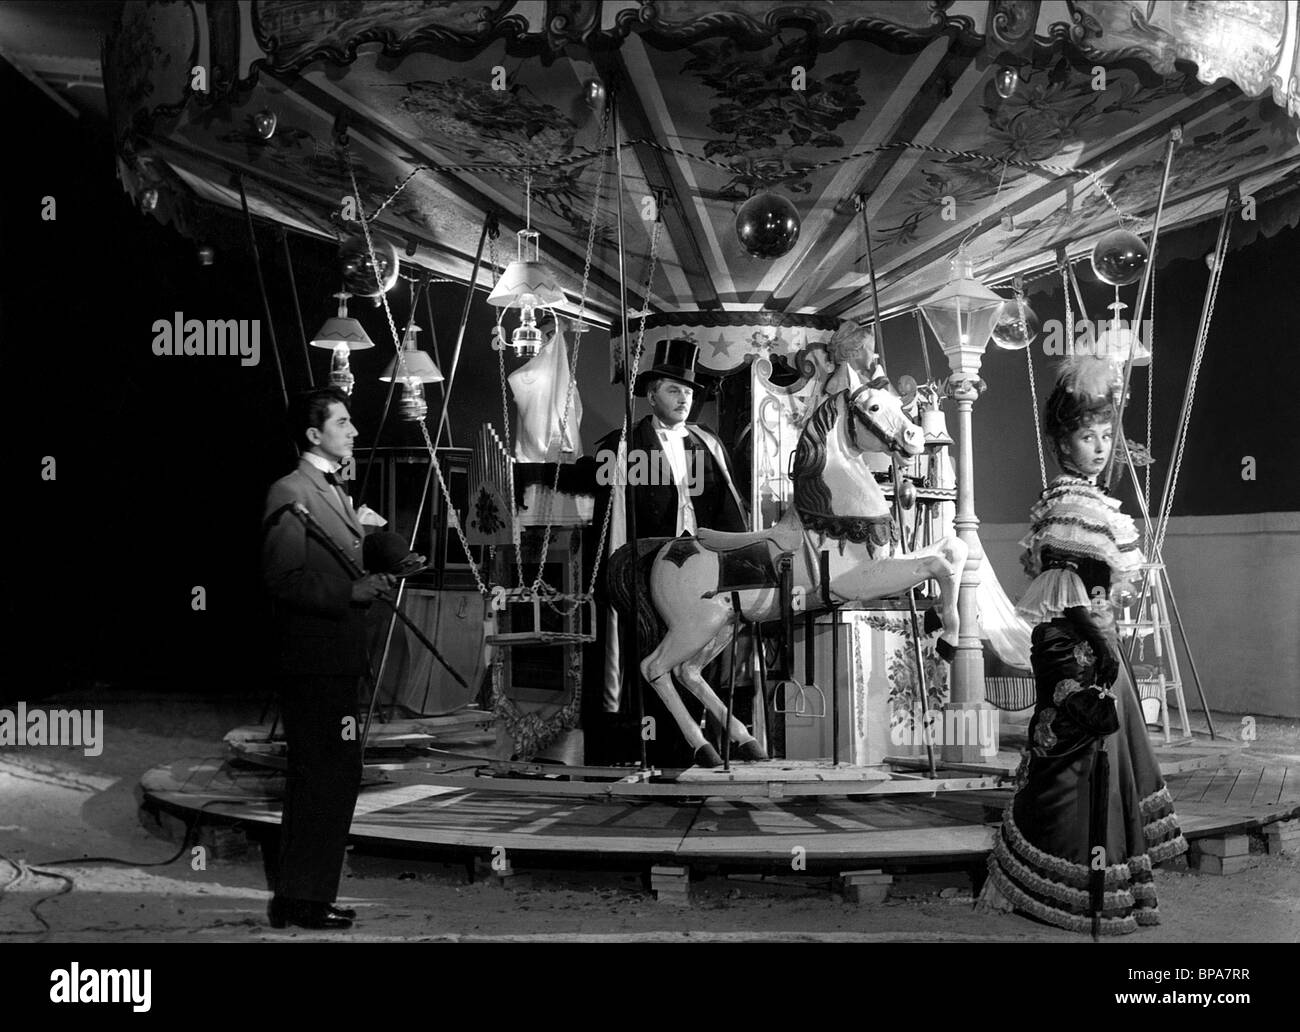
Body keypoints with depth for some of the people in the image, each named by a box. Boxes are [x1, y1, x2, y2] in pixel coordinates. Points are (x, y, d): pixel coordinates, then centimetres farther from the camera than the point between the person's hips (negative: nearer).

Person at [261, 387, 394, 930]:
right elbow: (283, 578, -20)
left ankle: (299, 897, 23)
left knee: (332, 778, 14)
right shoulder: (291, 493, -12)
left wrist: (372, 579, 11)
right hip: (314, 659, -10)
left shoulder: (335, 493, 19)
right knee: (324, 778, -8)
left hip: (336, 658, 10)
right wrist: (350, 593, -21)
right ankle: (301, 900, -1)